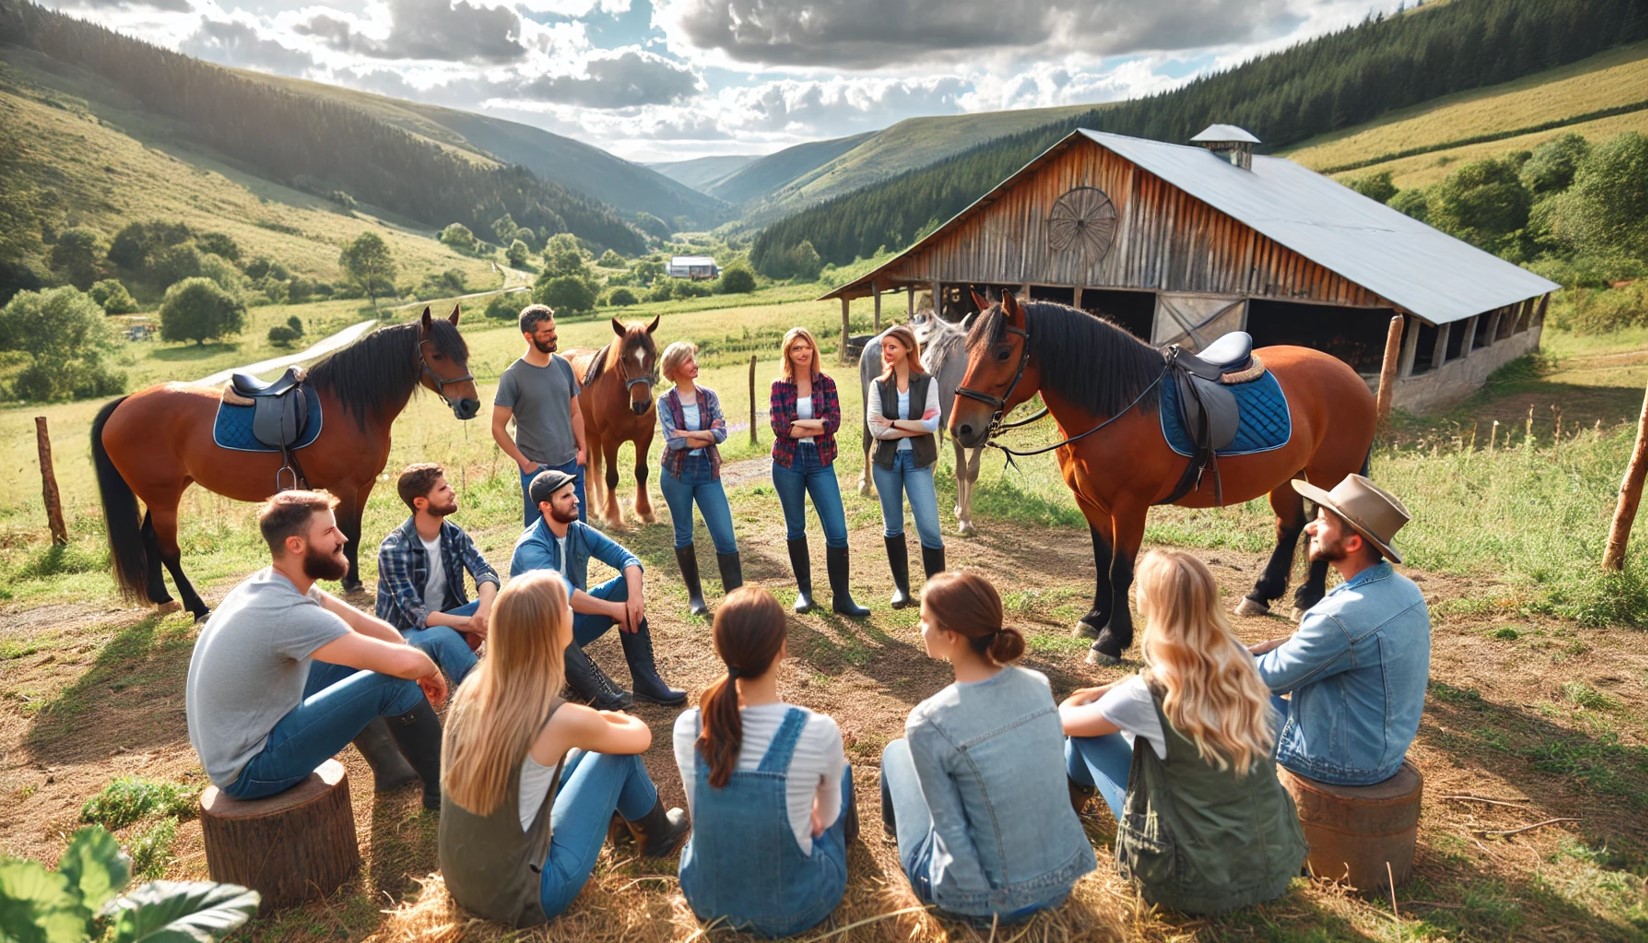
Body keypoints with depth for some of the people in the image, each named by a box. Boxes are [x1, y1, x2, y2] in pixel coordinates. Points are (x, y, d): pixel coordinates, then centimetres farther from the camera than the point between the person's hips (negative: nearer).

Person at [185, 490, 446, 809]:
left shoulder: (275, 583, -1)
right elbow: (404, 662, -33)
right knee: (395, 682, -16)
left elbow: (360, 623, 4)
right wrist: (431, 670, -11)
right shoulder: (287, 613, -29)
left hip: (236, 743, 10)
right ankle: (444, 787, 4)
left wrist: (418, 662, -7)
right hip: (249, 767, -10)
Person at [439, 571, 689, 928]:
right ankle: (657, 836, 30)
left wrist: (591, 724, 16)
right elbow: (641, 737, -3)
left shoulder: (472, 691, -9)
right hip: (522, 899, -6)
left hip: (461, 884, 6)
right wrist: (608, 721, 19)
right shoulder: (560, 721, -25)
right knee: (616, 752, 3)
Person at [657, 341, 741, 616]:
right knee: (684, 536, 11)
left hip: (707, 472, 1)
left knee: (726, 538, -4)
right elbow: (673, 441, -15)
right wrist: (707, 436, -11)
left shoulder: (708, 396, 4)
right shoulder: (665, 402, -3)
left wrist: (689, 434, -17)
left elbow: (721, 432, -8)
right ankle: (694, 595, 27)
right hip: (677, 473, -1)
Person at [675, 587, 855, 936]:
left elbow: (702, 812, 1)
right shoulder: (819, 731, -25)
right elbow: (825, 819, -3)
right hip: (794, 909, -2)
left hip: (705, 899, 2)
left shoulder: (687, 727, -17)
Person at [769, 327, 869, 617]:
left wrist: (798, 423, -14)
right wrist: (817, 426, -11)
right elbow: (779, 427, -12)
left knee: (837, 531, -5)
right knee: (795, 529, 11)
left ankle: (841, 597, 4)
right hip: (788, 462, 0)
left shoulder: (826, 383, 3)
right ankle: (804, 590, 26)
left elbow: (834, 421, -10)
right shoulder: (779, 386, 1)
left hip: (820, 462, 0)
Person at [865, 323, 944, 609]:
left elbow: (932, 423, -13)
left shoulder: (927, 383, -1)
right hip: (887, 461, 2)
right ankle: (901, 587, 25)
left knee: (930, 528, -7)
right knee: (893, 527, 12)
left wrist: (894, 423, -13)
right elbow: (876, 429, -9)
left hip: (918, 460, -2)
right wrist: (915, 427, -13)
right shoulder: (878, 385, 2)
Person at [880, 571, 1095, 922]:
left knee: (896, 753, 18)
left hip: (986, 898, -5)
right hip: (1062, 878, 5)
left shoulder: (929, 722, -26)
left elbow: (952, 831, -19)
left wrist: (975, 893, 1)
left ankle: (896, 823, 49)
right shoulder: (1038, 684, -8)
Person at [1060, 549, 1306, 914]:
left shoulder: (1151, 695, -22)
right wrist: (1107, 693, 17)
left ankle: (1063, 796, 41)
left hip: (1202, 882, -5)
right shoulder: (1240, 660, -7)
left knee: (1088, 735, 8)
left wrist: (1079, 703, 20)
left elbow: (1066, 719, -3)